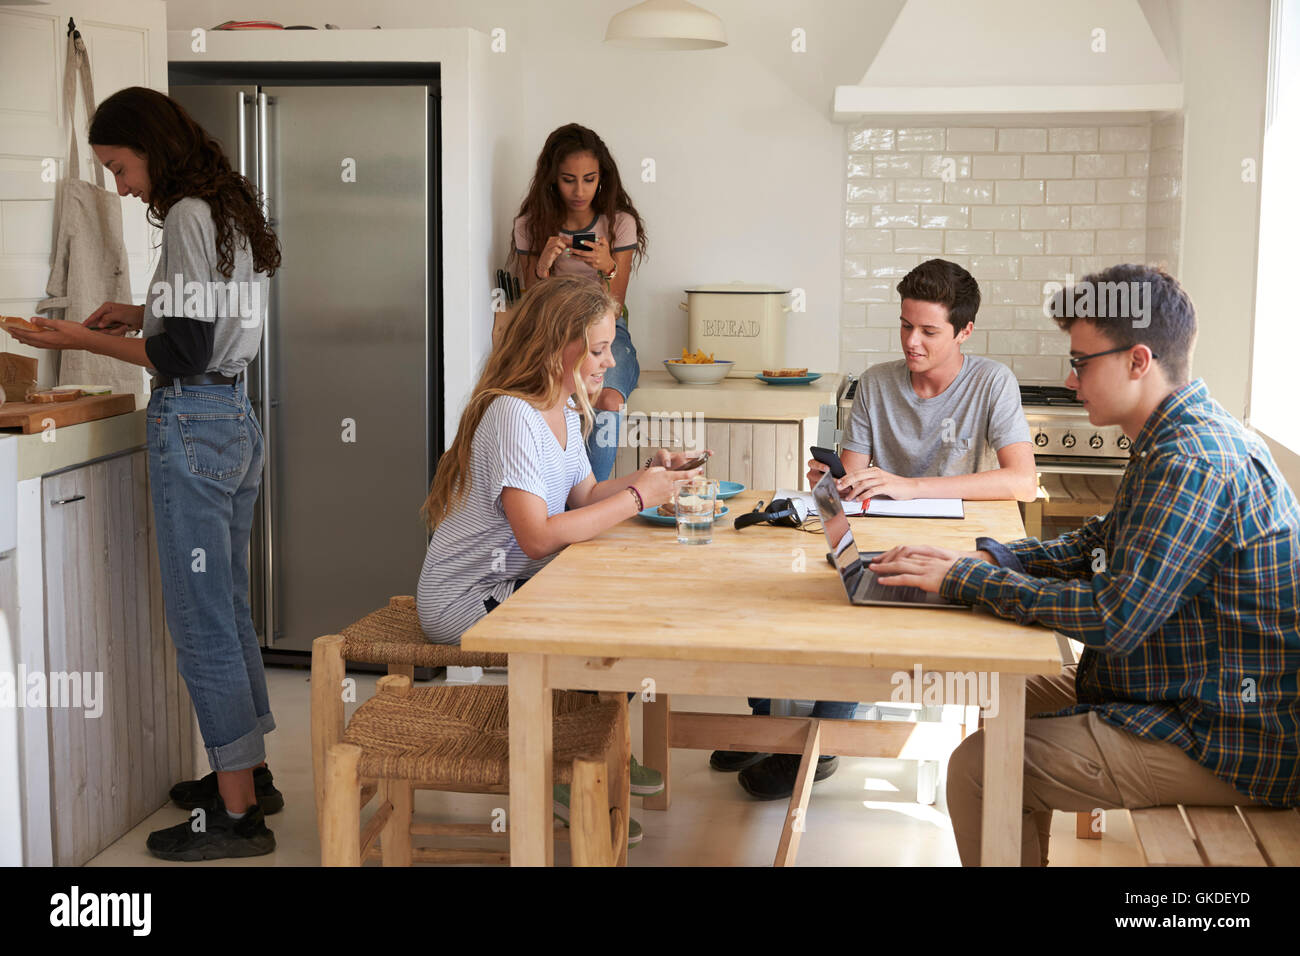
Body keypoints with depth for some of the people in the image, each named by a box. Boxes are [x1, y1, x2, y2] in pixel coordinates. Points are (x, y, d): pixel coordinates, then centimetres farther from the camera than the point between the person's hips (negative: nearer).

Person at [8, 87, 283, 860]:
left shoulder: (187, 217, -14)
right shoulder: (230, 212, 14)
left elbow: (184, 353, -17)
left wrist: (84, 339, -9)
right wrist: (141, 314, 14)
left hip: (193, 430, -10)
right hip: (236, 423, 10)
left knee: (201, 622, -3)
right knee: (229, 611, 17)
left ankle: (237, 813, 4)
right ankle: (250, 774, 28)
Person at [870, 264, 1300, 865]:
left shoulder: (1192, 465, -26)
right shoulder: (1185, 440, 9)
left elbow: (1112, 617, -30)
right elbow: (1097, 546, 14)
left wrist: (963, 578, -22)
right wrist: (986, 557, -1)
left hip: (1232, 743, -11)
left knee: (978, 767, -12)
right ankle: (1027, 857, 34)